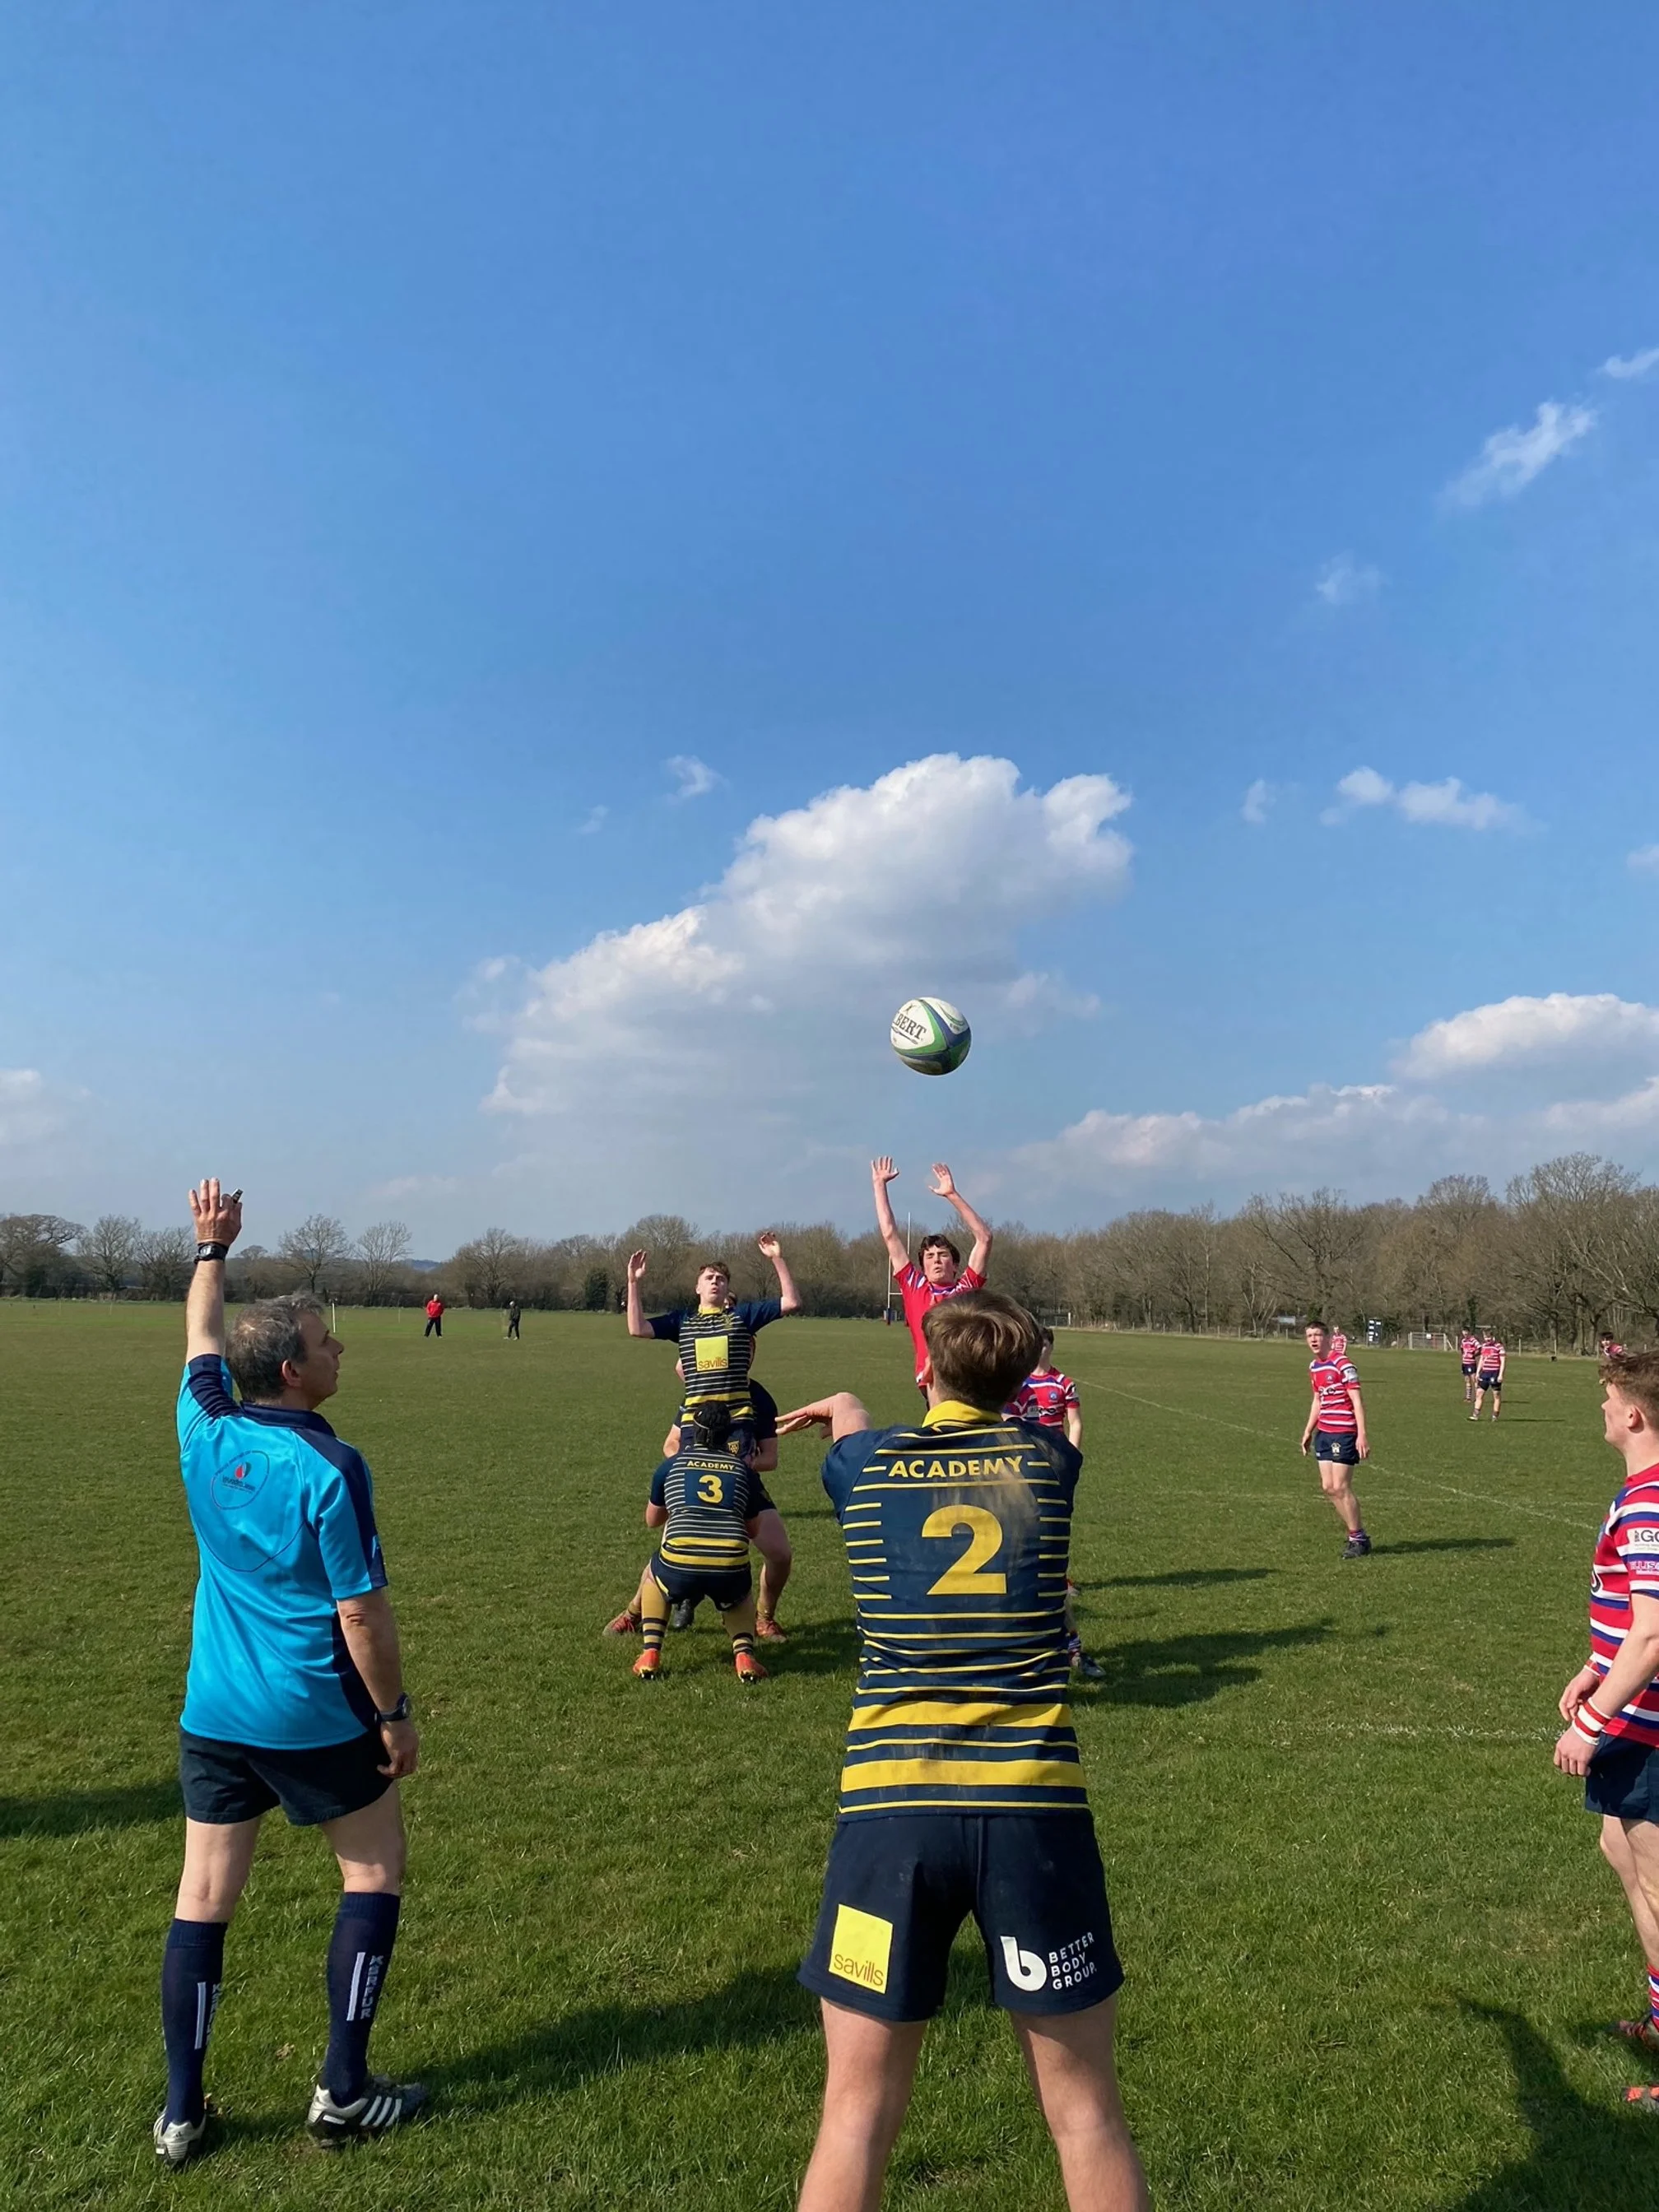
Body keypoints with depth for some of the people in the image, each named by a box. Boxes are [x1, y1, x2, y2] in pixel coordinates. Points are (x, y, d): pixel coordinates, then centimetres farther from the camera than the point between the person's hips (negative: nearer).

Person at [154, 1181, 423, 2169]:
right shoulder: (330, 1468, -22)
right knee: (374, 1868, 13)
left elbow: (201, 1336, 15)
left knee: (204, 1895, 16)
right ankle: (344, 2092, 19)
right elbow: (362, 1613, -17)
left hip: (212, 1713, 6)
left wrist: (212, 1248, 27)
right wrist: (396, 1714, -5)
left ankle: (181, 2112, 25)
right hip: (313, 1717, -5)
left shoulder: (206, 1433, -5)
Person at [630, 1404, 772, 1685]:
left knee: (654, 1577, 35)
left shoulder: (671, 1466, 17)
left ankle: (650, 1655, 22)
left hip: (679, 1566, -1)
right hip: (730, 1569, 1)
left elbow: (652, 1520, 33)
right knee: (740, 1596, 36)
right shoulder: (744, 1472, 18)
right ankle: (744, 1655, 11)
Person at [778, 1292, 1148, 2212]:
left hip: (890, 1807, 0)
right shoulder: (1047, 1457, 5)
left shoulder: (865, 1463, 3)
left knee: (857, 2113, 13)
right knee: (1086, 2112, 17)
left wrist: (844, 1410, 53)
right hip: (1035, 1807, 1)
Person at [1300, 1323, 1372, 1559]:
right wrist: (1308, 1431, 22)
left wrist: (1362, 1435, -22)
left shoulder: (1343, 1364, -13)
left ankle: (1358, 1539, 6)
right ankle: (1356, 1535, 20)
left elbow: (1357, 1400, -16)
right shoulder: (1313, 1367, 12)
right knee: (1328, 1487, 7)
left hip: (1344, 1432, -8)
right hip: (1324, 1432, 8)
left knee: (1340, 1487, -8)